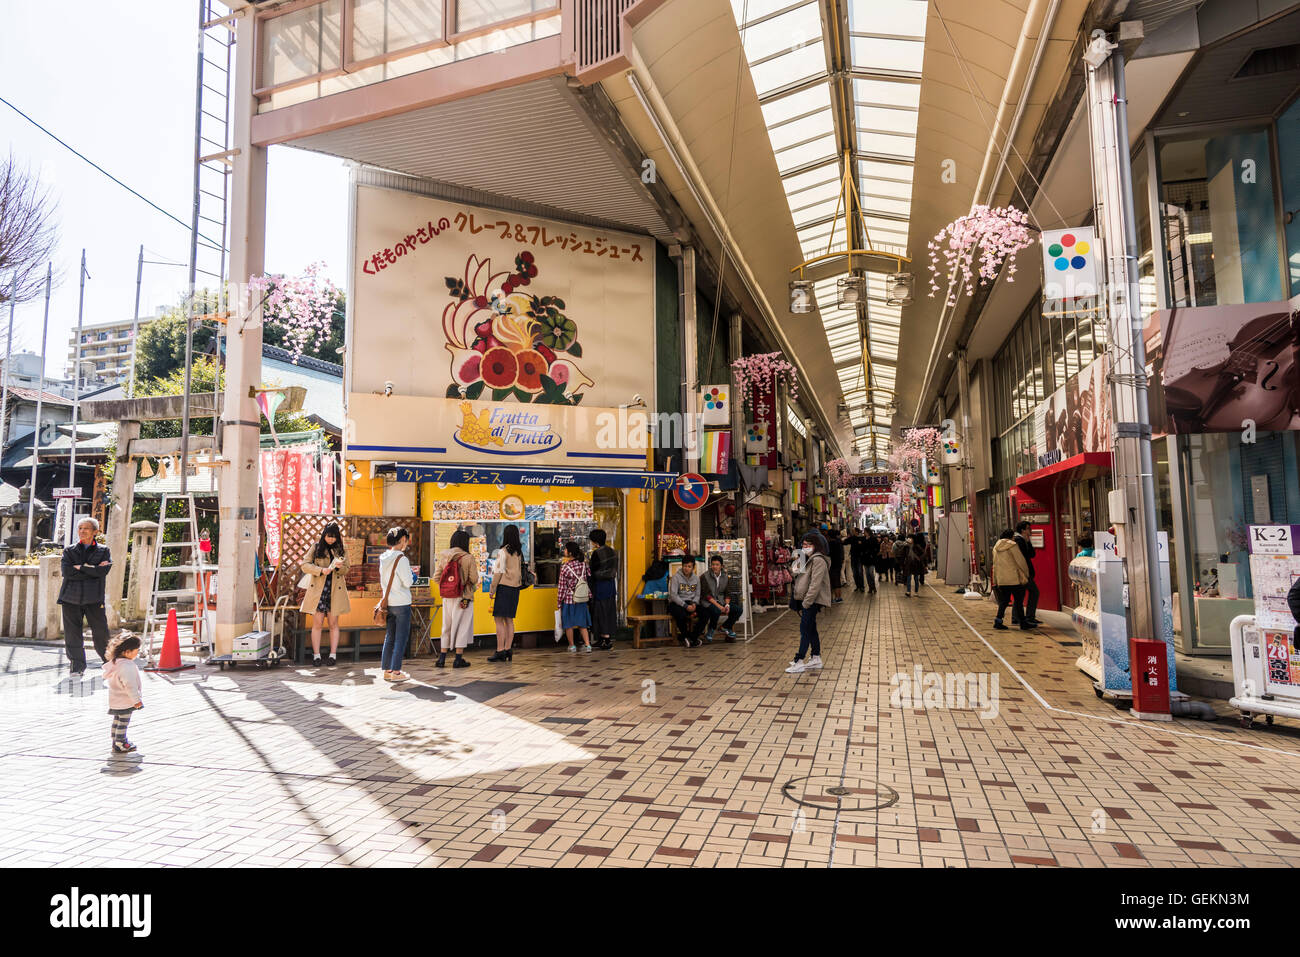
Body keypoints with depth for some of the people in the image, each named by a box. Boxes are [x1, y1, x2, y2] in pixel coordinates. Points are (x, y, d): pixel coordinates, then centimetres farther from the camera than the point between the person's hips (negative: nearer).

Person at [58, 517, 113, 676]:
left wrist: (81, 567, -8)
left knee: (101, 632, -1)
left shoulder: (103, 551, 9)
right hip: (71, 598, 1)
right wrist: (92, 570, -9)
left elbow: (103, 570, -8)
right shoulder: (69, 551, 11)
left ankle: (109, 661, 17)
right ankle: (77, 666, 11)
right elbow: (67, 572, -5)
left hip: (94, 598, -1)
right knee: (72, 633, 1)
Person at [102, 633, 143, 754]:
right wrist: (136, 700, -19)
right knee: (123, 723, 2)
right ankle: (120, 746, 10)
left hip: (115, 701, 10)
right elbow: (130, 685, -27)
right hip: (125, 702, -10)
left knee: (117, 721, 20)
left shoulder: (114, 662, 4)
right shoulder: (127, 666, -28)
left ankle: (117, 742, 32)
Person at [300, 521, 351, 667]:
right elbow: (305, 565, -1)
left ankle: (332, 655, 7)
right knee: (317, 623, -1)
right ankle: (316, 656, 5)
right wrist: (321, 570, -16)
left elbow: (346, 569, 12)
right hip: (318, 589, -1)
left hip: (335, 590, 1)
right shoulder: (316, 547, 5)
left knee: (333, 623, 3)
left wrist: (340, 566, -11)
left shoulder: (341, 550, 9)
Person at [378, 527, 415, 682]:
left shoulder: (383, 558, 6)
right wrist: (411, 575, 5)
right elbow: (408, 582, -15)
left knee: (389, 637, 14)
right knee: (401, 638, 2)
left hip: (388, 603, 7)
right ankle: (396, 672, 5)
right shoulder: (401, 559, -16)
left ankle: (387, 670, 19)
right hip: (401, 603, -7)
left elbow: (382, 580, 15)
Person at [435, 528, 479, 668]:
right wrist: (472, 584, 12)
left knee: (447, 626, 15)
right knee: (462, 626, 6)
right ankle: (459, 659, 8)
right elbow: (474, 579, -11)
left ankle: (442, 657, 17)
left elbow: (436, 577, 2)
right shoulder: (468, 558, -11)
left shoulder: (443, 556, 1)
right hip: (464, 597, -4)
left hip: (447, 597, 4)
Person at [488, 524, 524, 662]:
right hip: (515, 588, 7)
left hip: (504, 587, -7)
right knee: (509, 619, 11)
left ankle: (500, 651, -10)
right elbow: (520, 571, 12)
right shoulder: (519, 552, 10)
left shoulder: (503, 551, -10)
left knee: (499, 619, -6)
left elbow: (499, 572, -11)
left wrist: (493, 589, -5)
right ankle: (508, 650, 12)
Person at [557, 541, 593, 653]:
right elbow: (588, 580, 5)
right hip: (582, 599, 4)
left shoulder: (565, 568, -16)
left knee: (569, 624, 12)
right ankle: (587, 645, 5)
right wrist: (589, 596, 17)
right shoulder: (584, 564, -4)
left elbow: (562, 587, -11)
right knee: (582, 624, 13)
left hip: (569, 599, -4)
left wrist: (559, 603, -1)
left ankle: (572, 646, 22)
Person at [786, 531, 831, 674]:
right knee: (811, 629, 14)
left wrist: (806, 603, -22)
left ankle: (799, 662, -9)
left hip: (812, 601, -10)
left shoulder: (818, 560, -14)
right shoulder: (808, 559, 18)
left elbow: (815, 584, -21)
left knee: (805, 629, -10)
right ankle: (816, 658, 23)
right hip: (805, 600, 10)